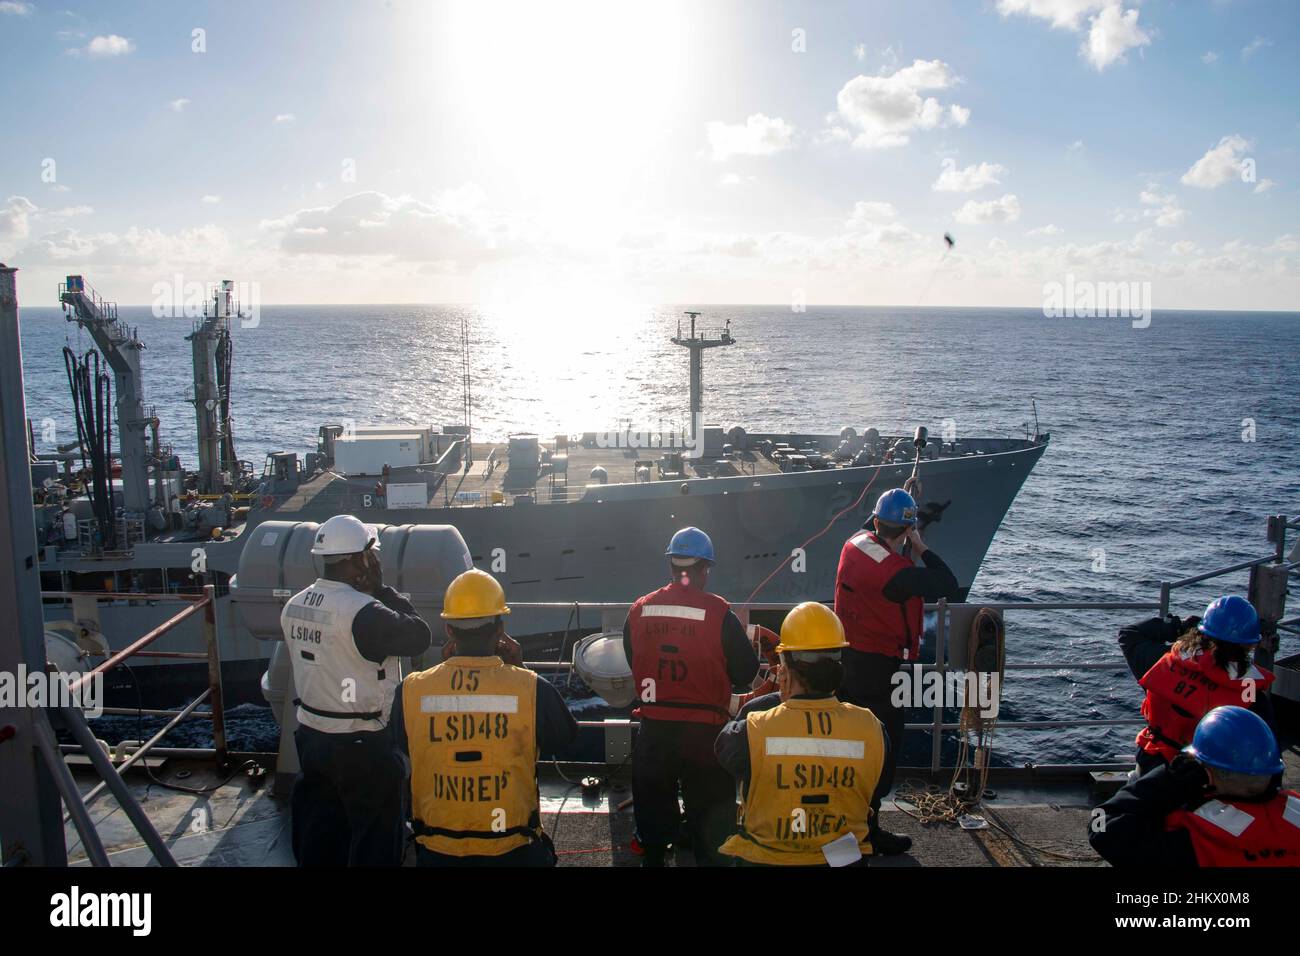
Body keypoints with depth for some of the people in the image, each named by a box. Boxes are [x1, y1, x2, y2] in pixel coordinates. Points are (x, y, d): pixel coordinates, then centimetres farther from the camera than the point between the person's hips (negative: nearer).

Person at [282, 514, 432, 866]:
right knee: (374, 841, 8)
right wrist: (381, 589, -13)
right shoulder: (362, 611, -25)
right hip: (360, 746, -8)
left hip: (310, 735, 8)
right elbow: (419, 636, -18)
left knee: (317, 840, 21)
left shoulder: (294, 606, 1)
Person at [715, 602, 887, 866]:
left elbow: (723, 744, 0)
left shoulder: (751, 732, -24)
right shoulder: (871, 729, -17)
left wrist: (781, 698, 6)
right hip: (844, 858, 2)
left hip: (765, 859, -1)